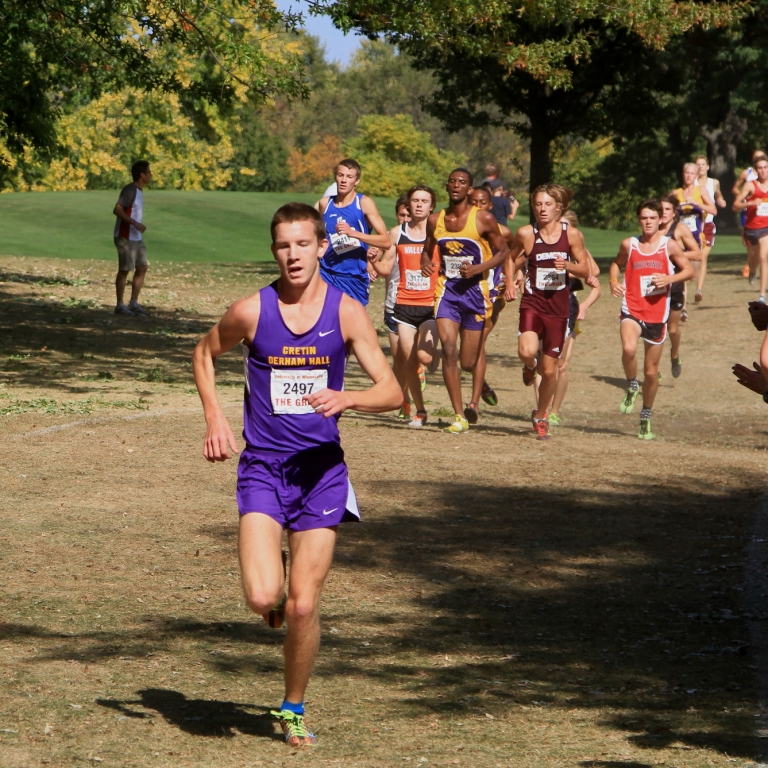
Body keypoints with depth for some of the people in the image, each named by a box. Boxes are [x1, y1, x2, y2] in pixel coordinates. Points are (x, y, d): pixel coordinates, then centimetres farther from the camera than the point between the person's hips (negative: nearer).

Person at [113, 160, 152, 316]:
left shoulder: (139, 191, 13)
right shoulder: (130, 190, -15)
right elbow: (117, 209, -25)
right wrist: (135, 223, -28)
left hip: (137, 238, 9)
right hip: (125, 237, -9)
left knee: (142, 268, 9)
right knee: (124, 270, -3)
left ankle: (134, 303, 14)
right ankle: (120, 306, 4)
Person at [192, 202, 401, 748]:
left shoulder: (346, 312, -3)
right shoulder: (251, 312, -5)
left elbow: (392, 391, -4)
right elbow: (205, 355, 15)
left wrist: (346, 399, -23)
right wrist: (215, 419, 2)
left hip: (321, 467, 1)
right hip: (262, 465, -1)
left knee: (304, 606, -1)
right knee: (262, 597, -18)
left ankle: (294, 709, 21)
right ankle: (275, 584, 21)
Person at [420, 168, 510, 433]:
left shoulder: (483, 220, -8)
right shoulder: (435, 220, 3)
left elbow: (503, 251, -2)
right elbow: (427, 250, 18)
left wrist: (478, 268, -17)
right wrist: (426, 263, -6)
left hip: (474, 290, -2)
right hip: (446, 290, 2)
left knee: (469, 361, 6)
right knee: (449, 350, -16)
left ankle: (474, 401, 40)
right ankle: (459, 416, -11)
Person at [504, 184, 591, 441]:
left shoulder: (572, 235, -3)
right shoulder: (526, 234, -4)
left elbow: (585, 270, 3)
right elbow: (512, 258, 14)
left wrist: (568, 266, -17)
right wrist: (509, 283, -2)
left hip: (558, 307, 1)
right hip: (532, 303, -1)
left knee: (549, 369, 6)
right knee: (527, 351, -29)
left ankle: (541, 415, 32)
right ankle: (529, 367, 11)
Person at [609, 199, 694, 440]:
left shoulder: (670, 246, -1)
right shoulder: (629, 245, 3)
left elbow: (689, 270, 5)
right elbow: (616, 263, 21)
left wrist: (669, 279, -13)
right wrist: (613, 281, 1)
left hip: (657, 314, 1)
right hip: (632, 310, -1)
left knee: (652, 371, 9)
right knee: (629, 348, -33)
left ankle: (646, 418, 29)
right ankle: (631, 386, -3)